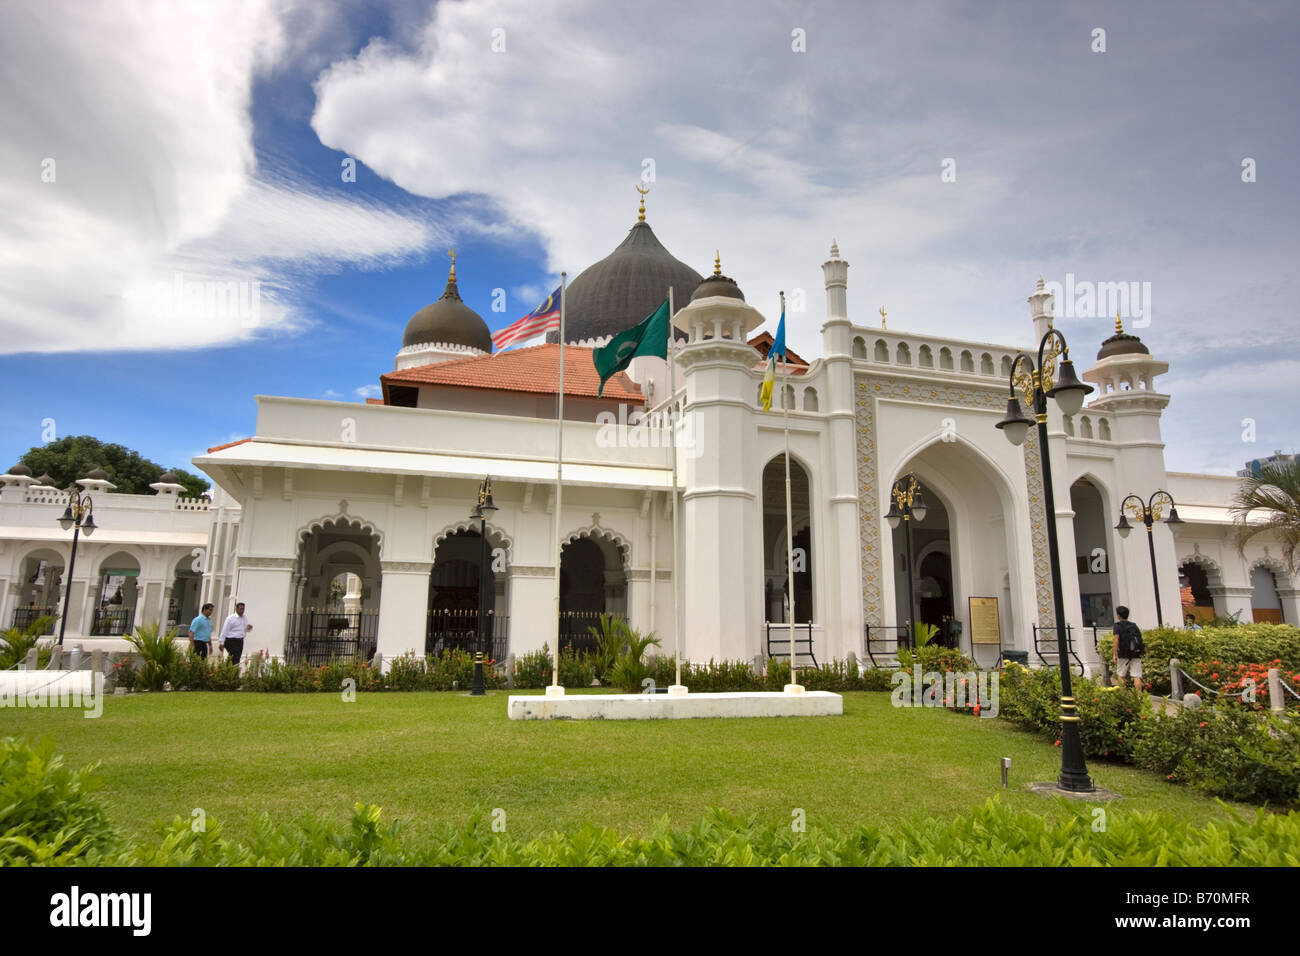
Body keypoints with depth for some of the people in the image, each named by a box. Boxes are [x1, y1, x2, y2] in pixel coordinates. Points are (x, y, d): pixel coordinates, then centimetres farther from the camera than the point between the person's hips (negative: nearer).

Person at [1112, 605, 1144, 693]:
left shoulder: (1118, 625, -2)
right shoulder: (1134, 625, 14)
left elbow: (1117, 640, -10)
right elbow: (1140, 638, 14)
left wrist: (1115, 654, -9)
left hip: (1124, 654, -4)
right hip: (1136, 654, 4)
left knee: (1120, 675, 9)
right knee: (1137, 676, -1)